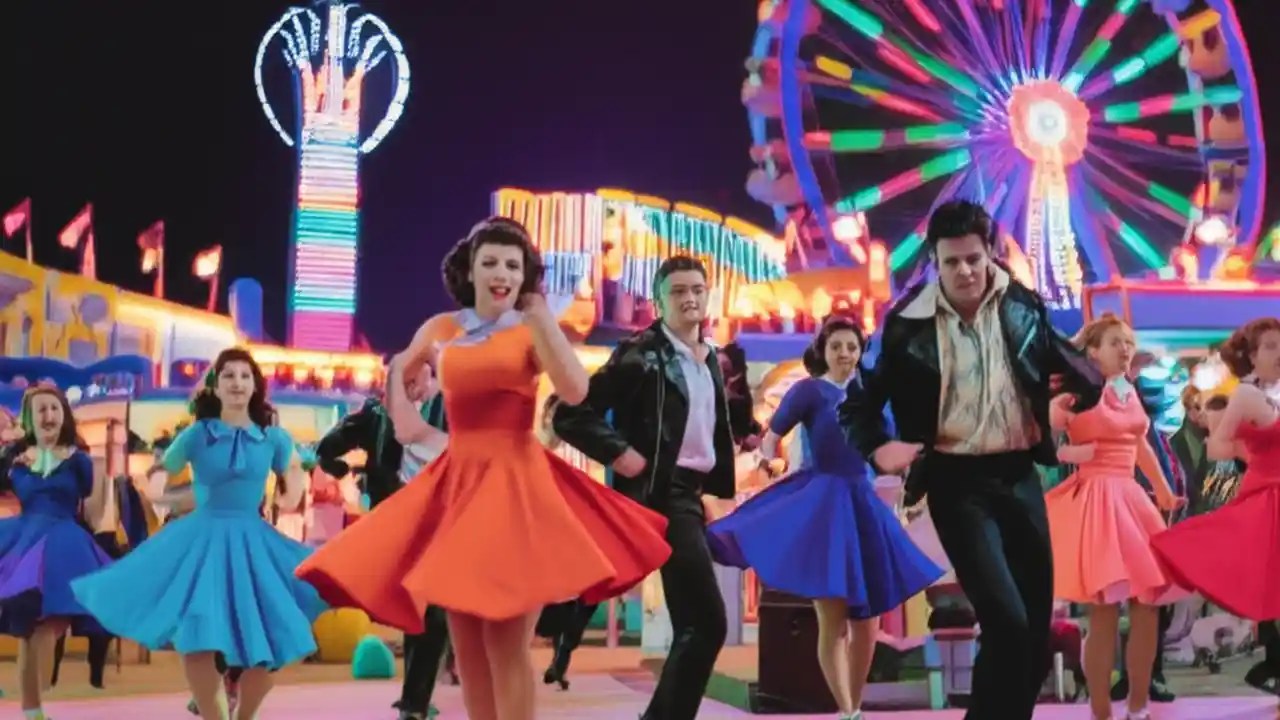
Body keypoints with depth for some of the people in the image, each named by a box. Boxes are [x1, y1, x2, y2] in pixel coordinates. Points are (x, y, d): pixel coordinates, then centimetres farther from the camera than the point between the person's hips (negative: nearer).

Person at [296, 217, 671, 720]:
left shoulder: (533, 331, 0)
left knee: (505, 641, -6)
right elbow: (398, 370, 30)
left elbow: (575, 391, -19)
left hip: (517, 481, -4)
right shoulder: (440, 329, 9)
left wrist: (542, 317, -15)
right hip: (457, 481, 4)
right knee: (465, 640, 8)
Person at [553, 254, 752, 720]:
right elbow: (571, 415, -14)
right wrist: (619, 454, -18)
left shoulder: (711, 360, 13)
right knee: (708, 622, -13)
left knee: (693, 628, 12)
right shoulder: (641, 353, -10)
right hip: (662, 495, -9)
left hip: (694, 494, 9)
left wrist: (720, 491, 15)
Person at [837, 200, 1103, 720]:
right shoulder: (908, 325, -7)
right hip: (958, 482, -4)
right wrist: (879, 449, -17)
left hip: (1019, 475, 4)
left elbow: (1068, 365, 14)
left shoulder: (1024, 307, 1)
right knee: (1007, 621, -16)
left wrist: (1088, 383, -7)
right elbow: (858, 404, 0)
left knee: (1036, 630, 9)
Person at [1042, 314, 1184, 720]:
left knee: (1149, 605, 6)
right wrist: (1067, 454, -15)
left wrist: (1164, 491, 30)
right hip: (1094, 498, -7)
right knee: (1105, 612, -8)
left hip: (1130, 498, 8)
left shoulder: (1131, 393, 15)